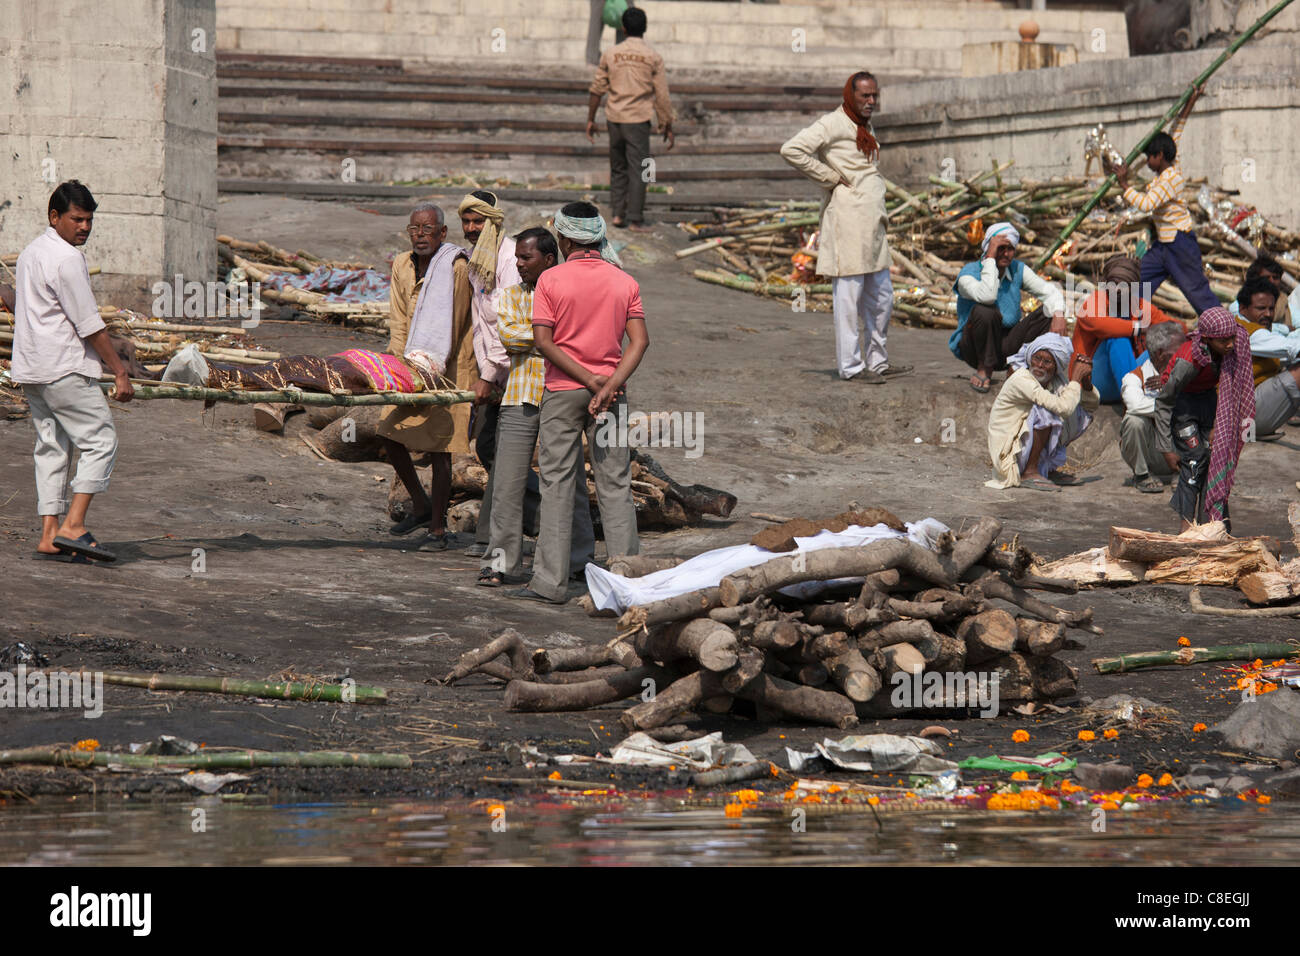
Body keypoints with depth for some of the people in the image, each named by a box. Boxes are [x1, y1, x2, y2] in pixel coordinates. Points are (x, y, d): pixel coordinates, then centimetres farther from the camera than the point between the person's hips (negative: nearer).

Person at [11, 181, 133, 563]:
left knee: (51, 447, 9)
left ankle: (50, 534, 4)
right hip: (65, 369, -10)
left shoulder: (31, 252, 15)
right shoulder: (66, 259, -15)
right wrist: (120, 372, -11)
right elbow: (89, 324, -16)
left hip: (32, 370, 10)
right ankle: (72, 527, -14)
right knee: (100, 441, -6)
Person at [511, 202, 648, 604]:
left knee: (557, 485, 2)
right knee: (615, 487, 5)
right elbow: (640, 341, -5)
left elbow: (543, 341, -11)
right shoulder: (624, 281, 3)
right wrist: (609, 385, -12)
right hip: (609, 391, 2)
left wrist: (588, 379, -11)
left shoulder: (551, 279, -5)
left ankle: (551, 581, 0)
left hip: (562, 391, -2)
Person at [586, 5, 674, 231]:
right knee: (638, 170, 1)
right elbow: (662, 96, -3)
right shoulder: (653, 58, -4)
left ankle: (618, 213, 13)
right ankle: (635, 219, -1)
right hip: (638, 120, -3)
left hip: (614, 119, 3)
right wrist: (667, 128, 4)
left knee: (618, 168, 15)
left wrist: (590, 120, 15)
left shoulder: (611, 54, 3)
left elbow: (597, 89, 6)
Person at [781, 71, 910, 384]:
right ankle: (851, 366, -1)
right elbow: (791, 150, -19)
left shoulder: (865, 128, 18)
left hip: (872, 223, 9)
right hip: (847, 221, -9)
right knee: (849, 295, -5)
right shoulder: (833, 124, -9)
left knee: (881, 297, 14)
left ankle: (878, 361, 23)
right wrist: (830, 177, -14)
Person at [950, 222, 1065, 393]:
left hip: (1008, 345, 5)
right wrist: (990, 257, -29)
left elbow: (1049, 291, -3)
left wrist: (1058, 316, -24)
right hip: (973, 349, -5)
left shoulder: (1018, 270, 1)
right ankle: (984, 370, -17)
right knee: (985, 311, -35)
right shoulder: (968, 273, -15)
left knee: (1049, 310, -10)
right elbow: (986, 295, -36)